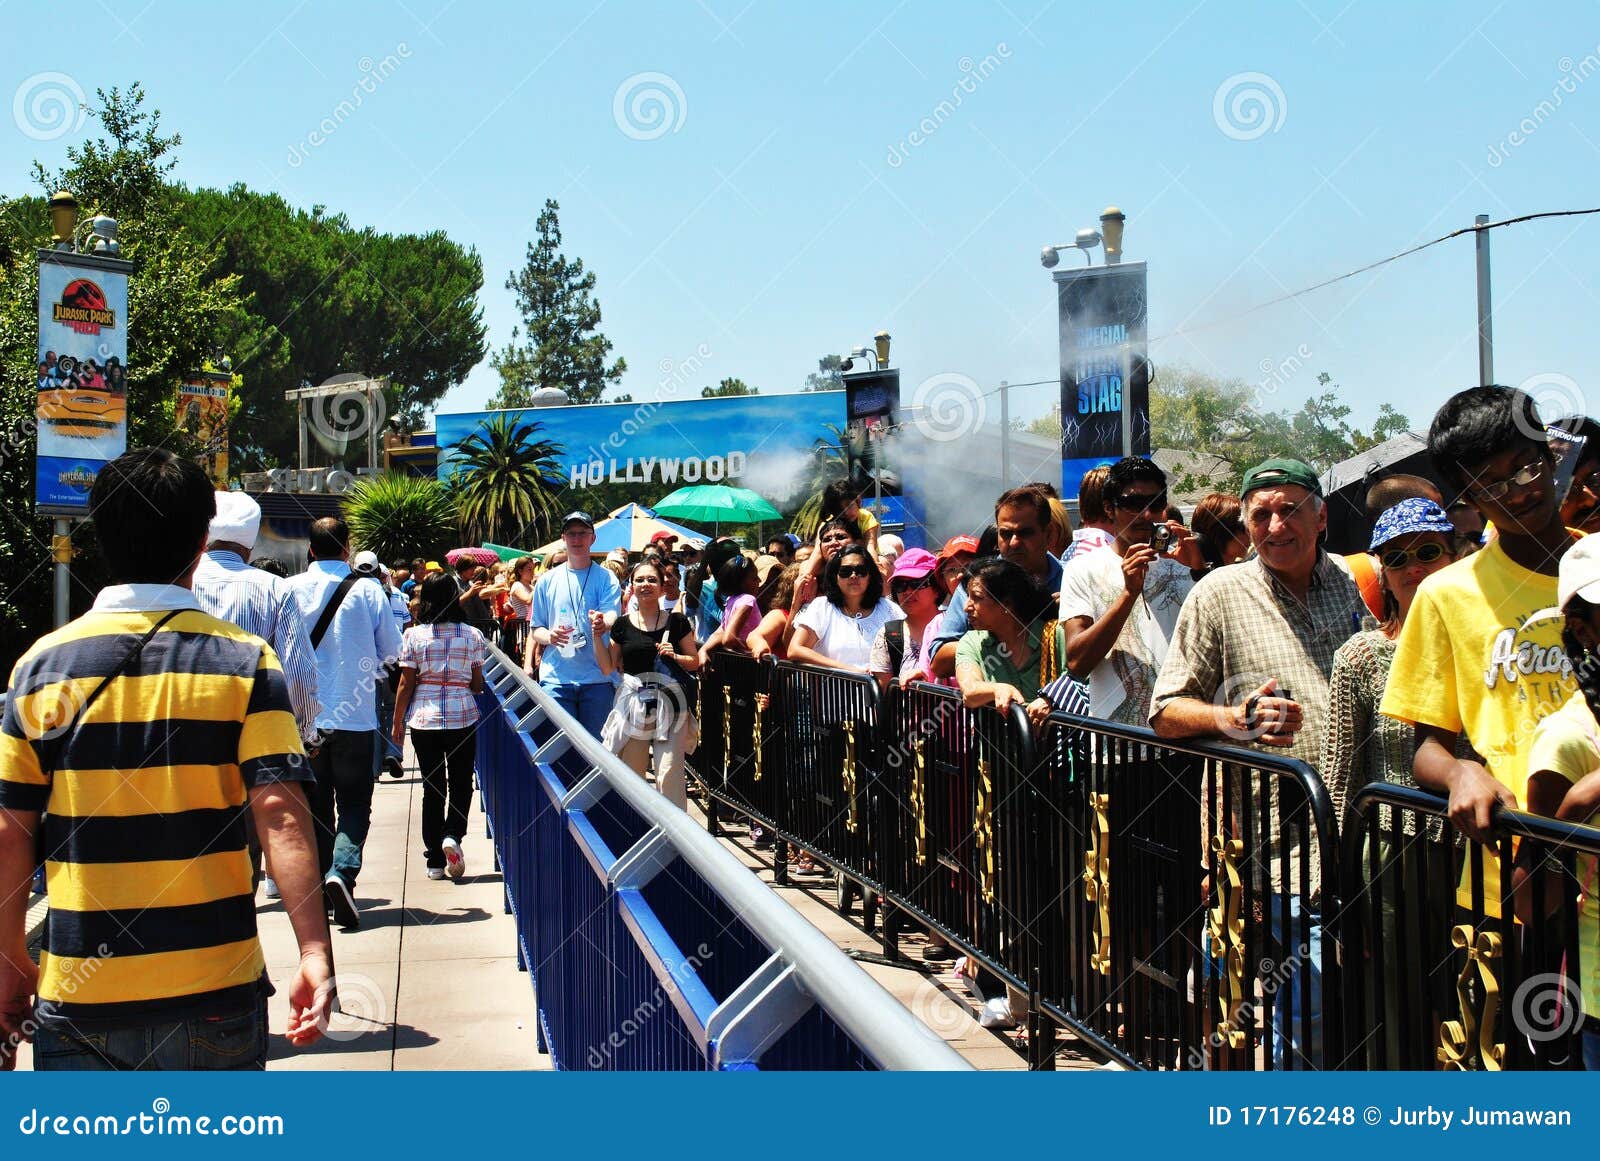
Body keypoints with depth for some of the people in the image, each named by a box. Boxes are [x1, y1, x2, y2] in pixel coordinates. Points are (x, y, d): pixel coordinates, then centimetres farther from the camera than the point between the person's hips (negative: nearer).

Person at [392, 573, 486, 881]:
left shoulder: (413, 636, -3)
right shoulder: (472, 635, -2)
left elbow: (406, 684, -2)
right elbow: (478, 684, 2)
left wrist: (397, 722, 7)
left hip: (423, 719, 1)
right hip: (463, 716, 0)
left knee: (432, 786, 9)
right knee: (461, 782, 14)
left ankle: (435, 861, 11)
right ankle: (453, 834, -11)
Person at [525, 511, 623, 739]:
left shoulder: (606, 578, 6)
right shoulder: (548, 580, 12)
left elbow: (613, 615, -11)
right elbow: (535, 630, 13)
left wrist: (601, 622, -35)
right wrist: (549, 636, -10)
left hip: (596, 679, -1)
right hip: (555, 678, 1)